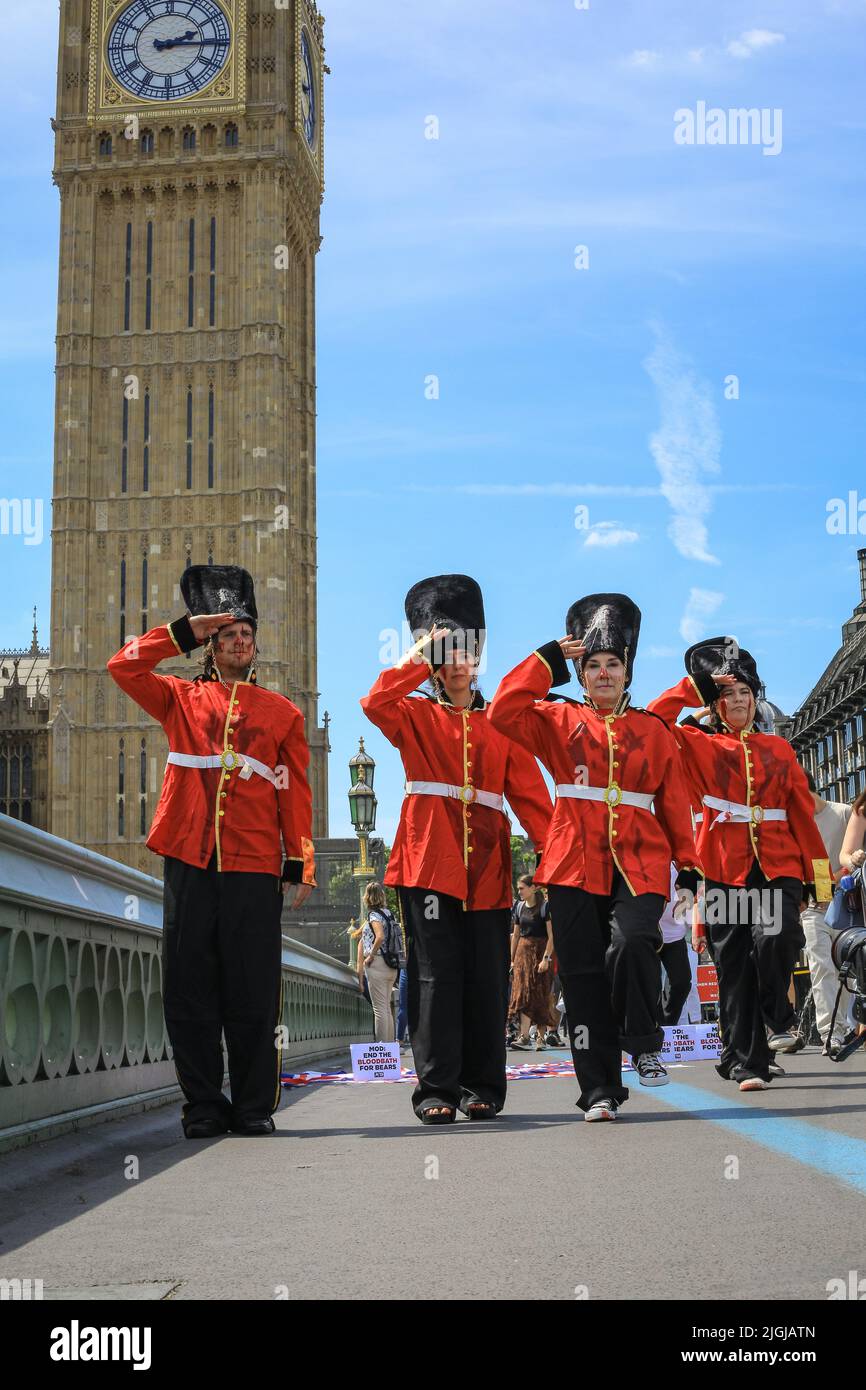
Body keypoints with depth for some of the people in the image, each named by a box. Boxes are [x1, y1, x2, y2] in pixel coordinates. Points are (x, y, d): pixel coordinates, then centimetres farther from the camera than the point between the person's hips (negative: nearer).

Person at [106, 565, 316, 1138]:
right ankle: (204, 1107, 10)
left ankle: (254, 1107, 9)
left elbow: (296, 792, 9)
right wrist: (187, 632, 2)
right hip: (190, 860, 1)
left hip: (255, 865, -1)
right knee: (191, 989, 1)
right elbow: (124, 666, 2)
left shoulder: (283, 712, 13)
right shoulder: (181, 699, 14)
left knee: (253, 993, 0)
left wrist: (301, 861, 1)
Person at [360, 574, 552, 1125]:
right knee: (437, 975, -3)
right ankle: (437, 1090, 2)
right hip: (429, 862, -2)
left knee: (487, 980, 4)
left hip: (487, 867, 2)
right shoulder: (415, 716, 8)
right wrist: (418, 656, -10)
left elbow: (530, 792, 7)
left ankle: (483, 1088, 13)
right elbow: (376, 703, -14)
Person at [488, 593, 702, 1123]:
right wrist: (547, 659, -1)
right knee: (584, 978, 0)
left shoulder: (653, 730, 11)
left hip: (639, 866, 0)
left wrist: (688, 865, 5)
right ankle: (600, 1089, 8)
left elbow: (675, 802, 11)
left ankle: (644, 1044, -2)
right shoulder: (559, 721, 10)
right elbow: (503, 713, -6)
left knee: (633, 944, -26)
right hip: (576, 866, 1)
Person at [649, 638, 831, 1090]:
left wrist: (819, 868, 6)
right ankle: (746, 1062, 5)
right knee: (734, 968, -1)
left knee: (775, 937, -23)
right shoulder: (700, 745, 10)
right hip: (726, 868, 0)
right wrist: (692, 688, 0)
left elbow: (802, 811, 12)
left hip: (779, 866, 1)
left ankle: (779, 1019, 4)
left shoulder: (778, 748, 15)